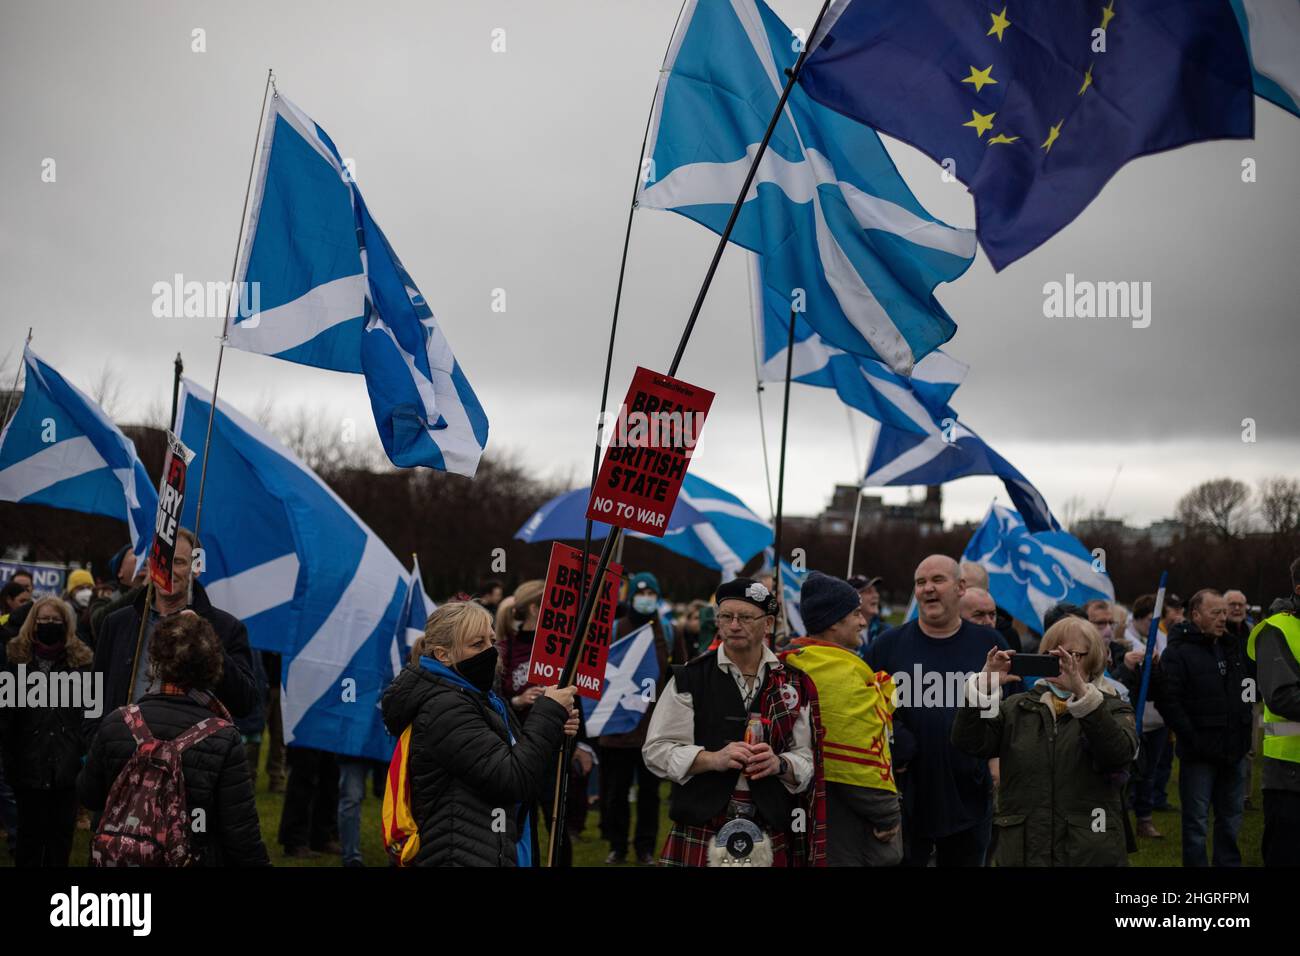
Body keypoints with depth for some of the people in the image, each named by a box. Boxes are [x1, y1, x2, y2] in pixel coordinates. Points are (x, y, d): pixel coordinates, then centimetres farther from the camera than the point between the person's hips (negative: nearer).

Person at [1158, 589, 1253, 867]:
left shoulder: (1233, 648, 12)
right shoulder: (1178, 652, -10)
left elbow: (1245, 690, 21)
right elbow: (1169, 702, -16)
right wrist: (1193, 739, -19)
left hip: (1234, 750, 7)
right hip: (1200, 753, -7)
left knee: (1231, 818, 15)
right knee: (1197, 823, 1)